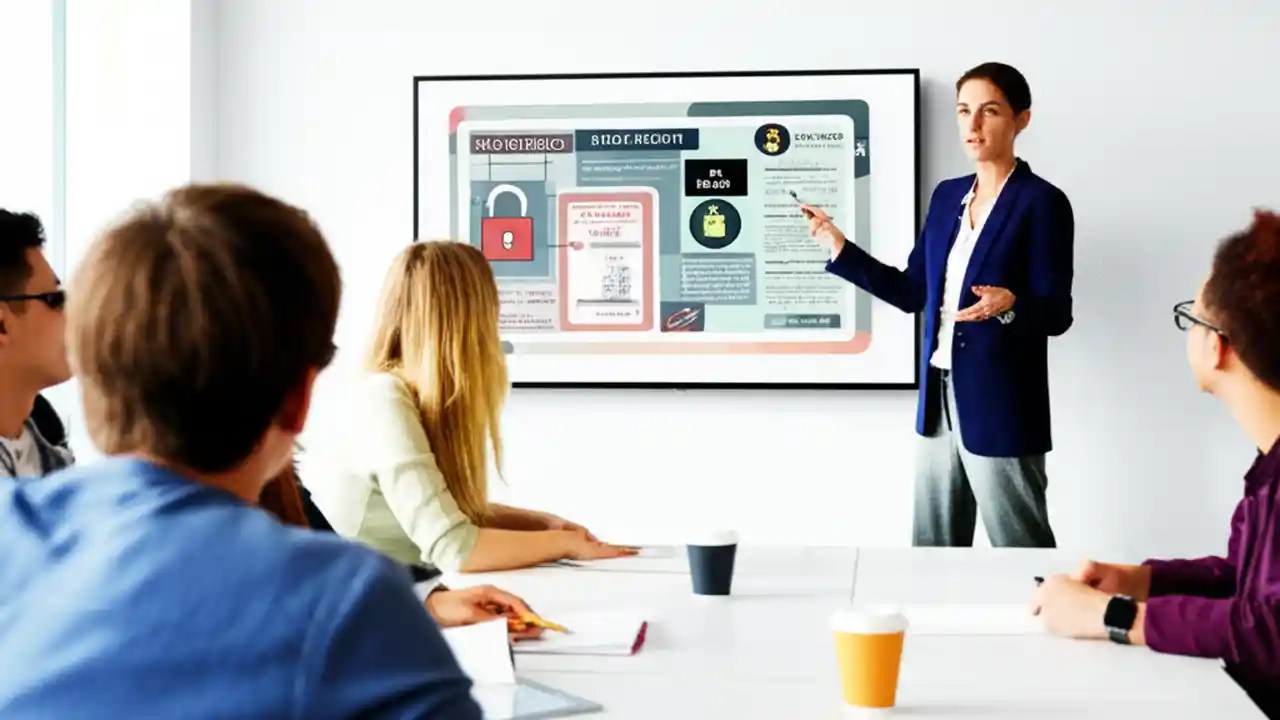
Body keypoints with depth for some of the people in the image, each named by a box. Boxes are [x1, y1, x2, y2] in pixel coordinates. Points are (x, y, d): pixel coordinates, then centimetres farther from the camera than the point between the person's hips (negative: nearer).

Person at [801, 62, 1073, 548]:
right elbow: (913, 292, 13)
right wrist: (839, 248, 10)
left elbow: (1056, 313, -13)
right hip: (940, 399, 7)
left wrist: (1009, 305, -33)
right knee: (932, 554, 14)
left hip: (1000, 406, -7)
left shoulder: (1041, 202, -10)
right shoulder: (947, 196, 11)